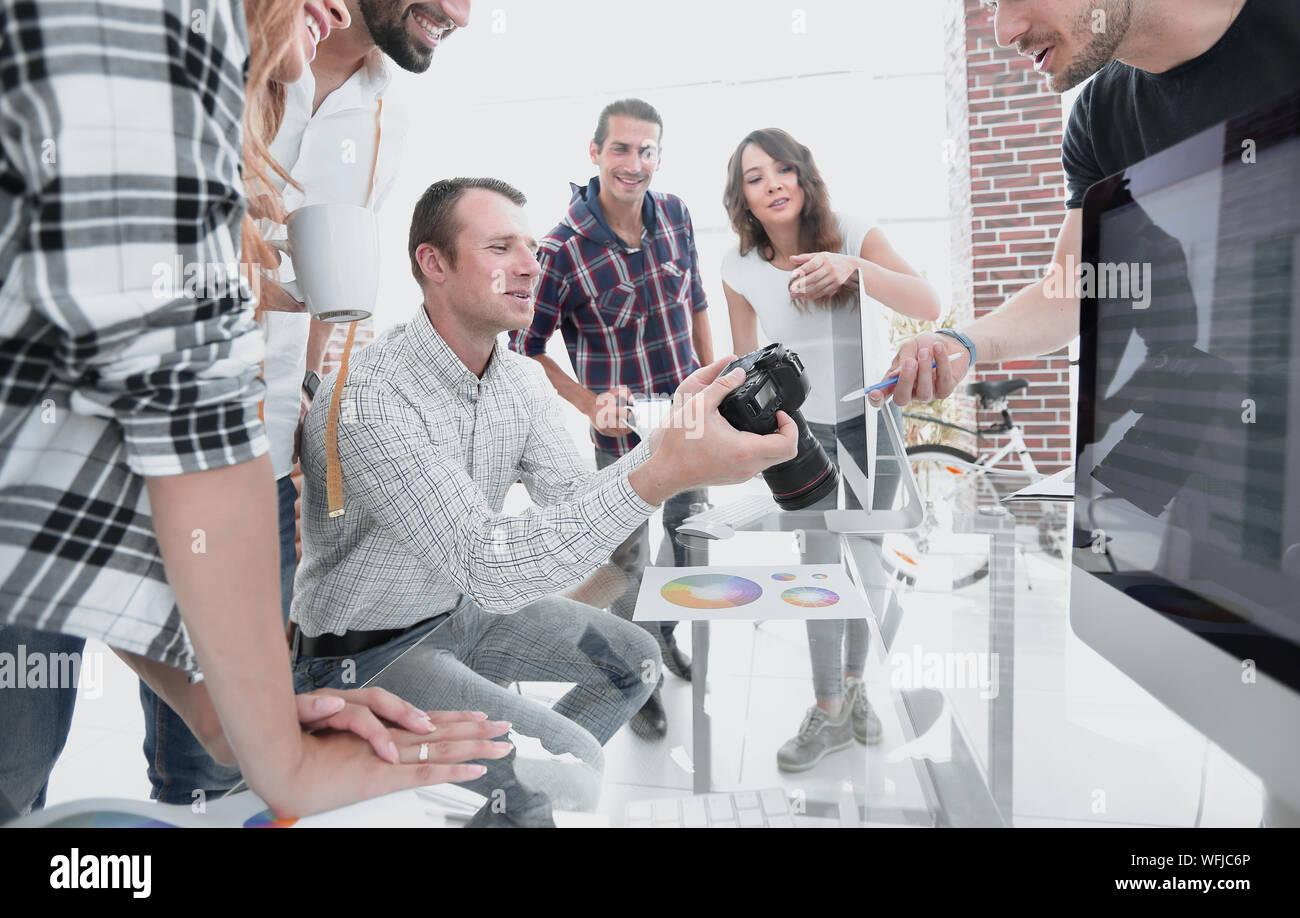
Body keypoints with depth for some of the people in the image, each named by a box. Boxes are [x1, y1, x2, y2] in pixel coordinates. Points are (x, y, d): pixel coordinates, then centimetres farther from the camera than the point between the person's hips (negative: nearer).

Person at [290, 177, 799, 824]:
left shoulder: (524, 381, -3)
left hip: (464, 610, 8)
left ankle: (518, 792, 25)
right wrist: (667, 473, -46)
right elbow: (488, 569, -37)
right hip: (367, 653, -7)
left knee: (632, 659, 9)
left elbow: (574, 505, -7)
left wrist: (667, 438, -24)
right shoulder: (366, 397, -30)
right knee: (572, 761, -20)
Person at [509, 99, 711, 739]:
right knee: (628, 560, 6)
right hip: (622, 431, -6)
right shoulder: (561, 249, -19)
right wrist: (589, 403, -20)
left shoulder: (675, 215, -2)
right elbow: (525, 347, -11)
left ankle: (665, 634, 49)